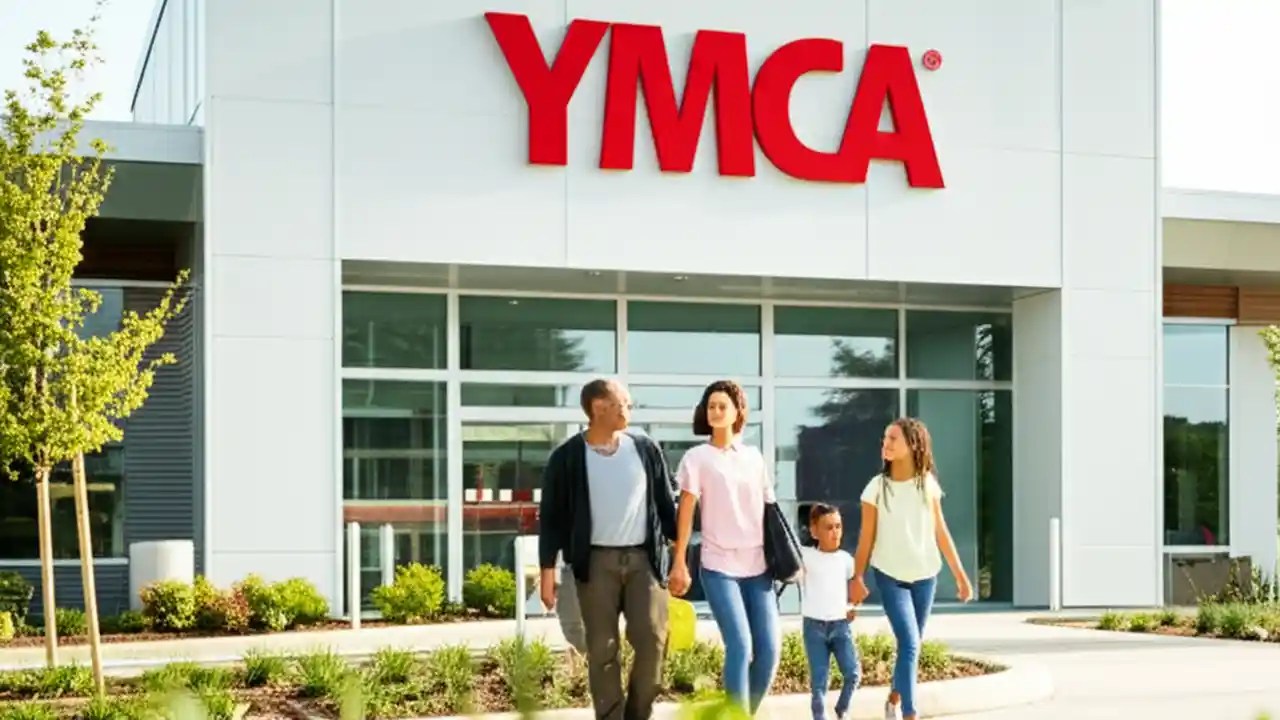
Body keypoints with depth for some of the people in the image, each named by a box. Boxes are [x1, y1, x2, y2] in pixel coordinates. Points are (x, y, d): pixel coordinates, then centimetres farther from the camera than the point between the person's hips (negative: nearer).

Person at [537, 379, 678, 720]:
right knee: (602, 649, 0)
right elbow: (551, 517, 1)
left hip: (644, 557, 2)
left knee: (652, 639, -7)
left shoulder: (645, 449, 7)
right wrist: (548, 570, -3)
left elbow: (667, 504, 11)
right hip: (596, 561, -2)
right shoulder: (567, 457, -1)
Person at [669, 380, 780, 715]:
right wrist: (679, 563, -11)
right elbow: (685, 512, -4)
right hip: (719, 566, -4)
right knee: (740, 646, -15)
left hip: (758, 565, 4)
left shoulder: (753, 456, 13)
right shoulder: (696, 457, 1)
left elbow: (769, 510, 15)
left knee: (769, 649, -2)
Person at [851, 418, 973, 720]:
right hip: (890, 576, -3)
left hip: (925, 575, 3)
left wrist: (960, 575, 5)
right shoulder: (877, 487, -8)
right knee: (909, 644, -14)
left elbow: (940, 531, 4)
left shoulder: (928, 483, -2)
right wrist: (857, 577, -5)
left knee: (912, 644, 11)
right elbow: (867, 536, -3)